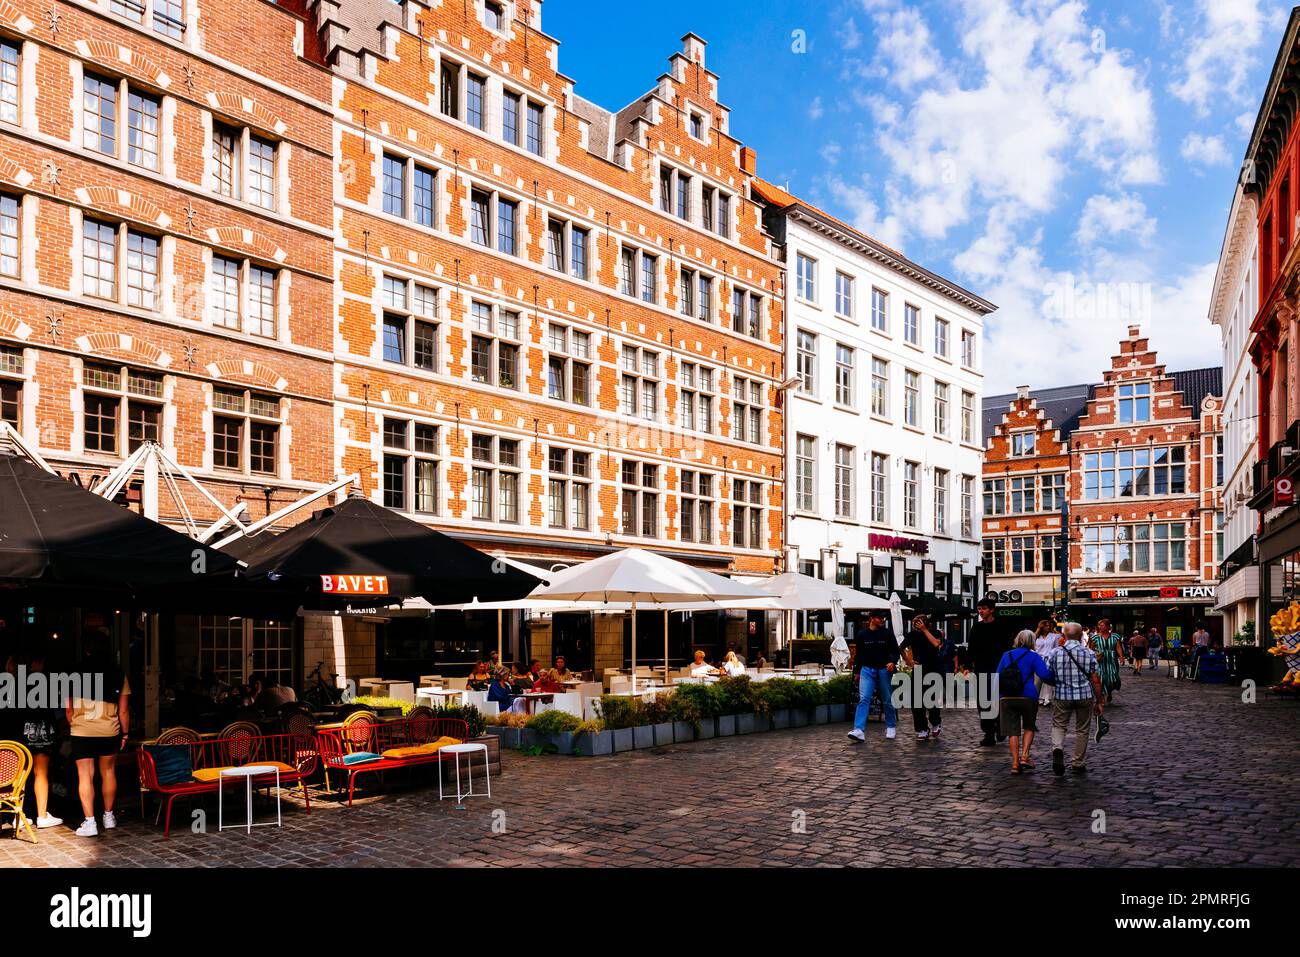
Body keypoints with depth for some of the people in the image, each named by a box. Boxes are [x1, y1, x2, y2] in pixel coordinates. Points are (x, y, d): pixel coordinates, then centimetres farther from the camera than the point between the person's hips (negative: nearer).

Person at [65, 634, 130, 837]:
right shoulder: (118, 674, -1)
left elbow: (69, 708, 3)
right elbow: (123, 710, 1)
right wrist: (125, 733, 11)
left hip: (82, 731, -2)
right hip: (110, 731, 2)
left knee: (85, 776, 1)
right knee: (108, 772, 15)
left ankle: (89, 822, -3)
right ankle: (109, 816, 24)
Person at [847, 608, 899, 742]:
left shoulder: (888, 633, 2)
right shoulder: (861, 634, 4)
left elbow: (895, 651, 5)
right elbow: (858, 654, 12)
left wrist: (892, 662, -15)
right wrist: (857, 671, 14)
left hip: (884, 670, 0)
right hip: (867, 670, 0)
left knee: (887, 701, 9)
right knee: (863, 699, -13)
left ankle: (891, 727, 27)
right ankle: (859, 730, -20)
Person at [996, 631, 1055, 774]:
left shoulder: (1007, 655, 11)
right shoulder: (1034, 656, -1)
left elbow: (998, 676, 14)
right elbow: (1045, 675, -14)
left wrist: (999, 695, 20)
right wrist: (1055, 681, 3)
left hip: (1006, 698, 2)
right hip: (1028, 697, -2)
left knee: (1012, 730, 5)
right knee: (1029, 727, 17)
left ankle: (1015, 763, 3)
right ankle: (1024, 756, 5)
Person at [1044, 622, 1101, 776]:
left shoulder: (1055, 652, -3)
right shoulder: (1089, 653, -3)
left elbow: (1048, 676, 2)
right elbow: (1095, 680, -2)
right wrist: (1098, 702, 7)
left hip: (1062, 696, 0)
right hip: (1085, 696, 0)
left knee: (1058, 726, 12)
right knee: (1082, 730, 14)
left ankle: (1057, 748, -17)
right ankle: (1077, 764, 20)